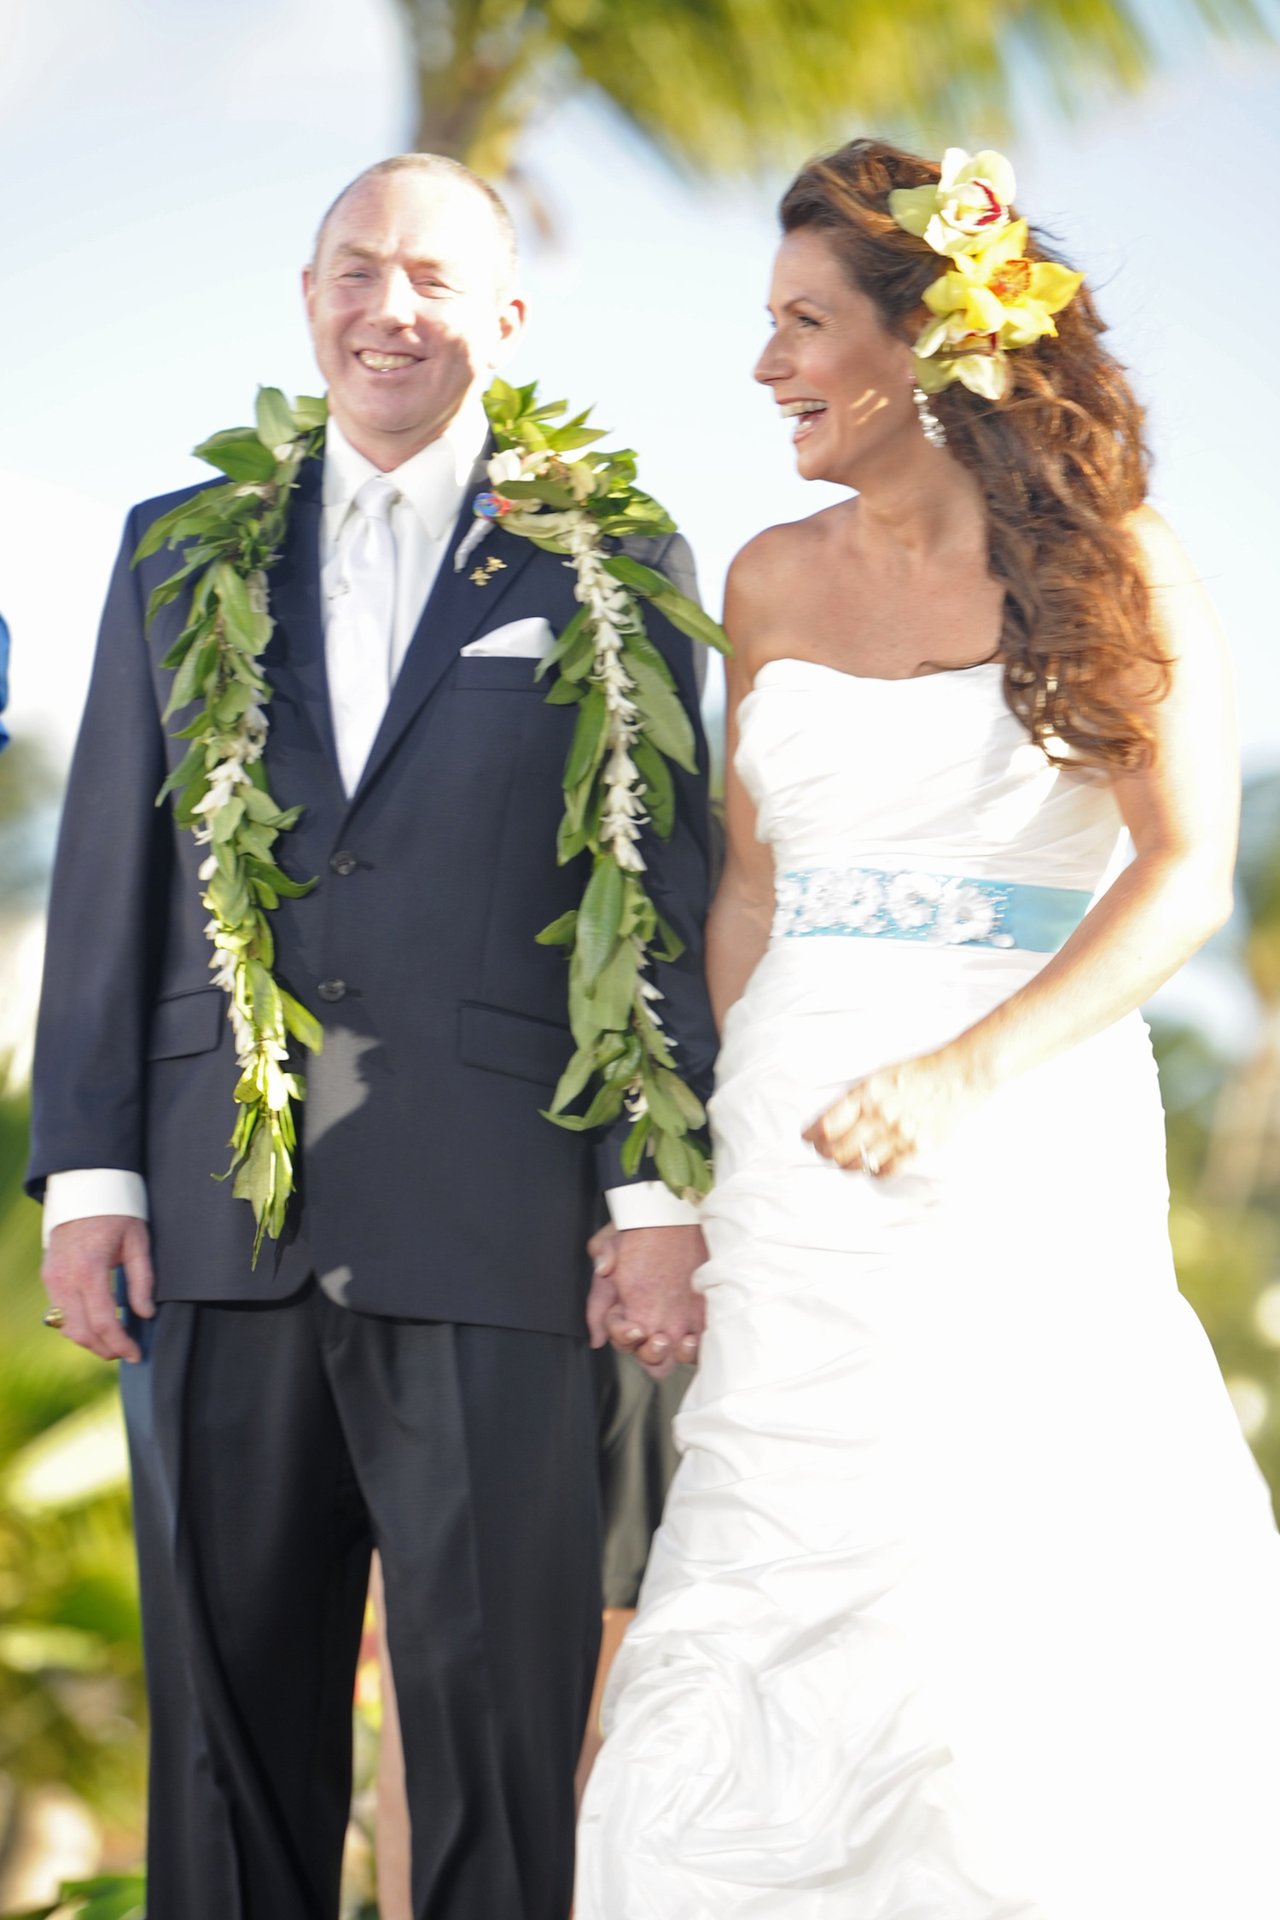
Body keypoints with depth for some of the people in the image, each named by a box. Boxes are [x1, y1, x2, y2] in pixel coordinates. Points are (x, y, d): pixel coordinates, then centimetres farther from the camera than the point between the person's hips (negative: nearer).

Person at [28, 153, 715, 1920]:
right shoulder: (178, 554, 15)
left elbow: (665, 895, 2)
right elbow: (108, 880, 11)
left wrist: (664, 1191, -6)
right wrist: (85, 1170, 3)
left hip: (492, 1237, -2)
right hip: (219, 1230, 3)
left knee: (499, 1714, -1)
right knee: (228, 1706, 7)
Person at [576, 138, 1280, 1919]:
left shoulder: (1109, 563, -2)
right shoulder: (775, 581, 11)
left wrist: (962, 1074, -19)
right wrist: (719, 1143, 8)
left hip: (1035, 1138, -4)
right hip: (799, 1159, 4)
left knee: (1034, 1640, -5)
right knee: (782, 1618, 1)